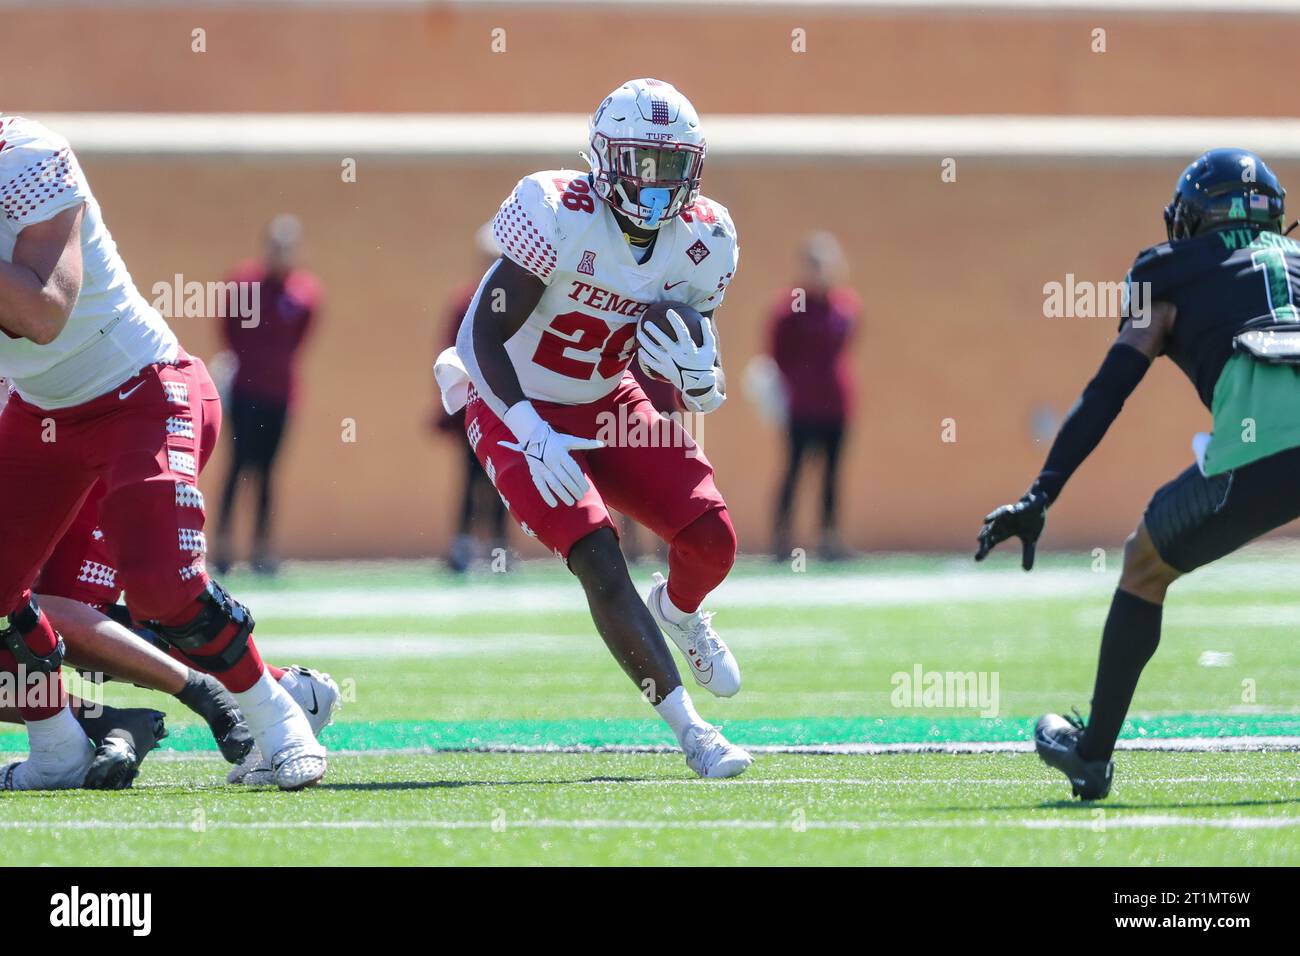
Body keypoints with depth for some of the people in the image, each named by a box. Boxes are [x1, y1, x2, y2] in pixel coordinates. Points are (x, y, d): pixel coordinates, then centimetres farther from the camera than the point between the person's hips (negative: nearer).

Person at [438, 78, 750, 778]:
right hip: (517, 407, -5)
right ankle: (689, 731, -16)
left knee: (712, 541, -6)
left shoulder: (701, 241, -9)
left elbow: (697, 399, 0)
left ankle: (679, 613, 33)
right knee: (597, 557, -21)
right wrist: (536, 438, -31)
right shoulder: (560, 217, -27)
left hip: (608, 405, 6)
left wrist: (695, 374, -25)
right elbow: (487, 334, -22)